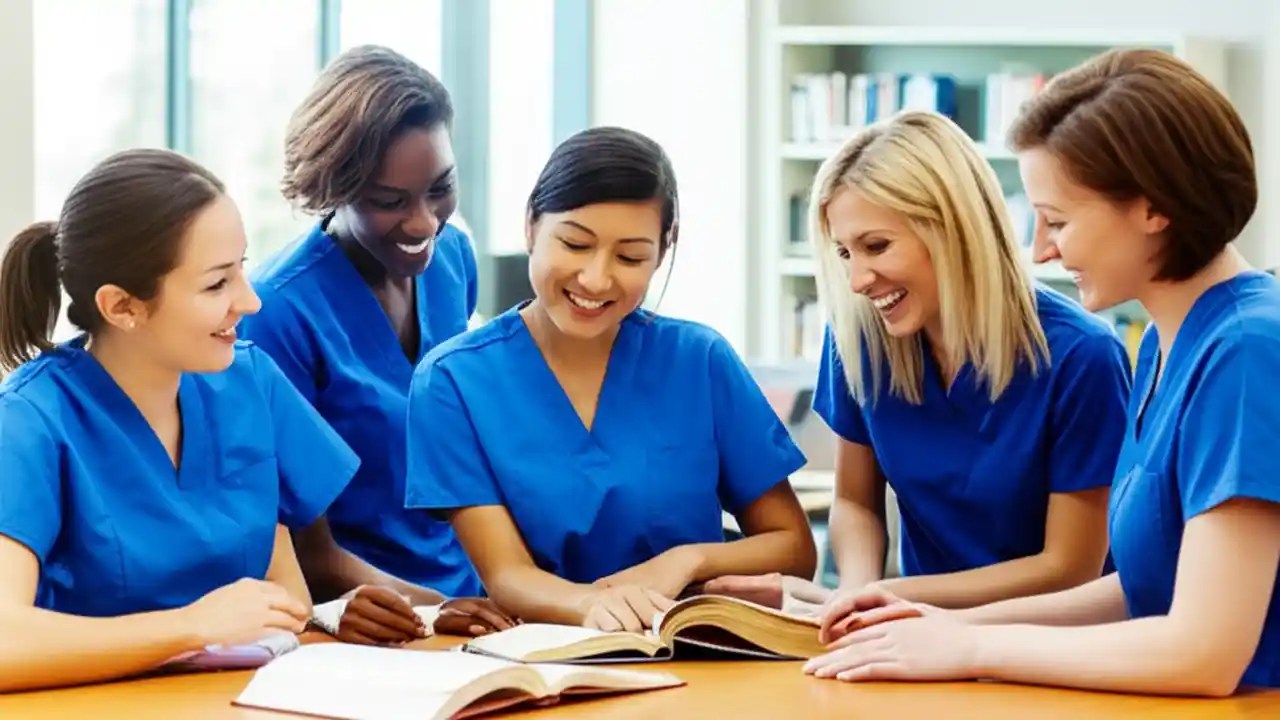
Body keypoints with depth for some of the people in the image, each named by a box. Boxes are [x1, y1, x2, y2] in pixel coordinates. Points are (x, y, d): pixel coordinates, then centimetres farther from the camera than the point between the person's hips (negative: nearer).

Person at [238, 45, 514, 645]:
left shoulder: (453, 257, 4)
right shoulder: (282, 309, -14)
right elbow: (310, 552, -10)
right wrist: (439, 612, -20)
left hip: (468, 597, 6)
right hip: (375, 629, -6)